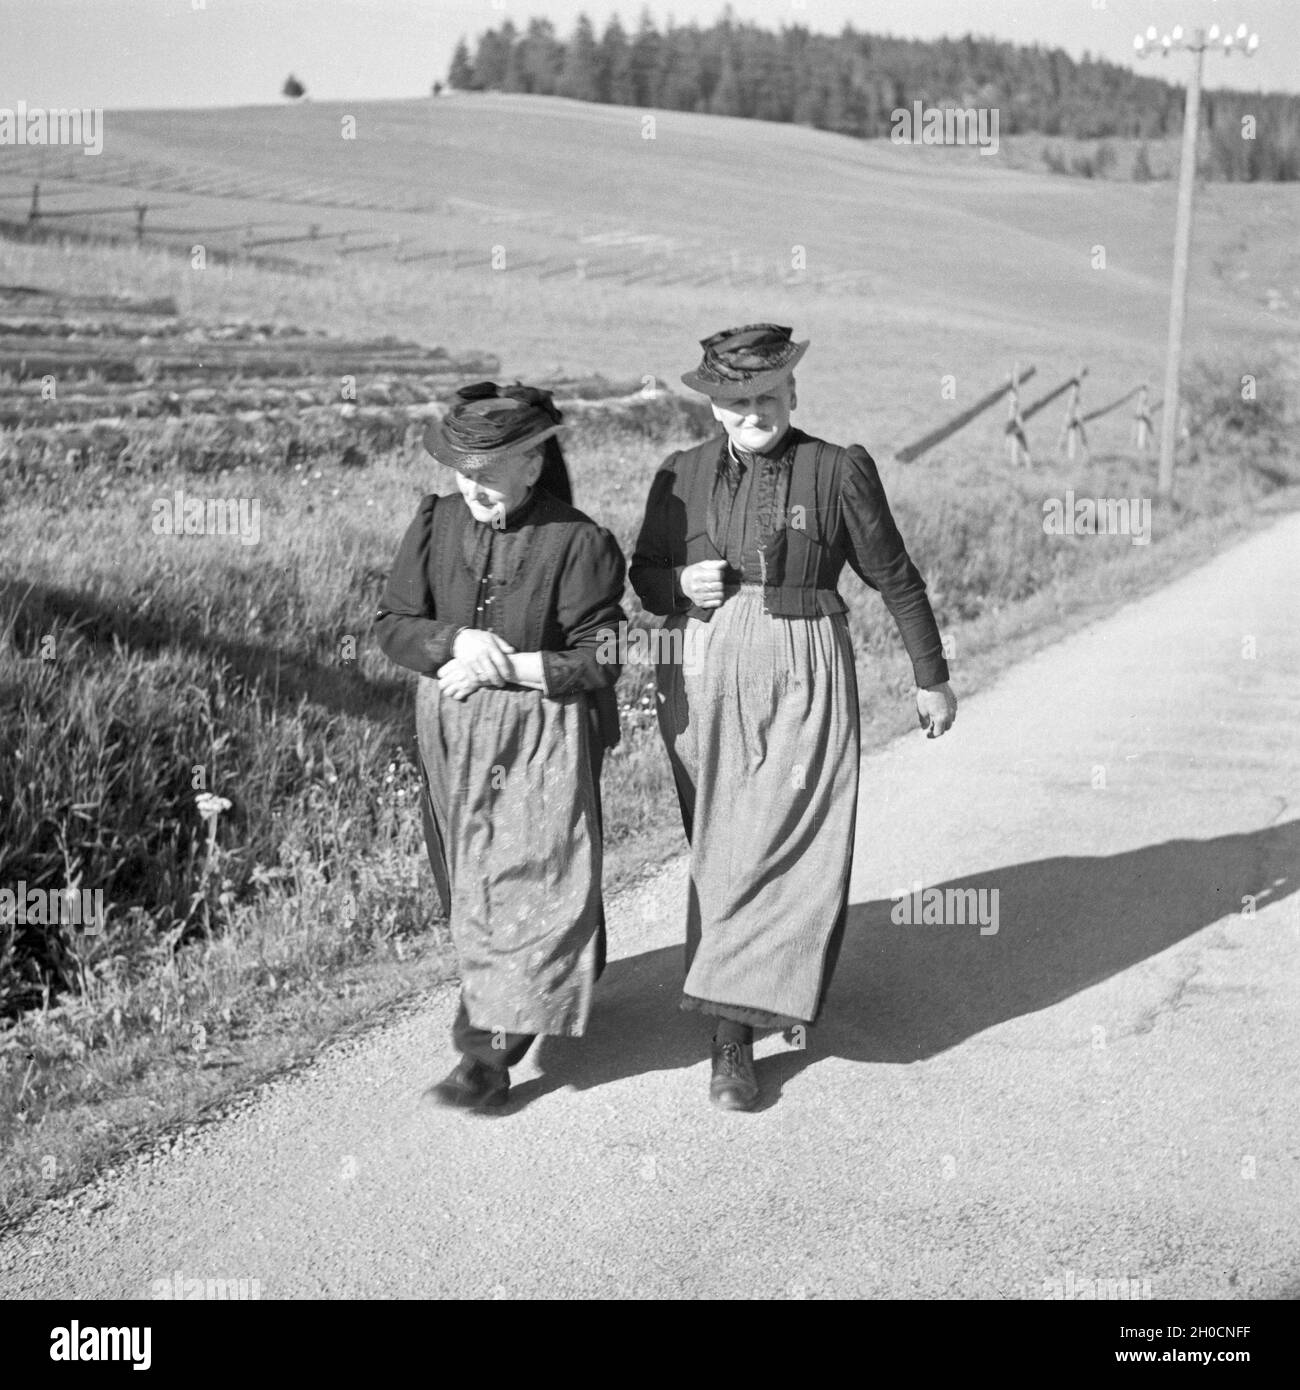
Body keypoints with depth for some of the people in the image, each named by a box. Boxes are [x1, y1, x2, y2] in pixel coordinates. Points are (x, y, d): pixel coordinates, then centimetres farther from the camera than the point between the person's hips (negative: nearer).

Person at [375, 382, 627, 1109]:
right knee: (468, 876, 17)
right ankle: (485, 988, 39)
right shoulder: (436, 524, 0)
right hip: (451, 730, 5)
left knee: (533, 884, -5)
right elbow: (394, 624, 0)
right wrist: (457, 642, -19)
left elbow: (596, 663, -13)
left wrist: (506, 667, -21)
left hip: (544, 733, -5)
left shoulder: (579, 544, -14)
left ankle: (496, 1049, -3)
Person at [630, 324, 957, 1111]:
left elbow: (896, 579, 6)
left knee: (788, 847, -9)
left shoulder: (840, 472, -2)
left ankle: (732, 1032, -6)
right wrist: (681, 583, -8)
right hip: (704, 677, 3)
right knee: (718, 850, 9)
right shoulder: (682, 477, 5)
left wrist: (932, 678, 12)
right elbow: (644, 572, 16)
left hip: (803, 678, -3)